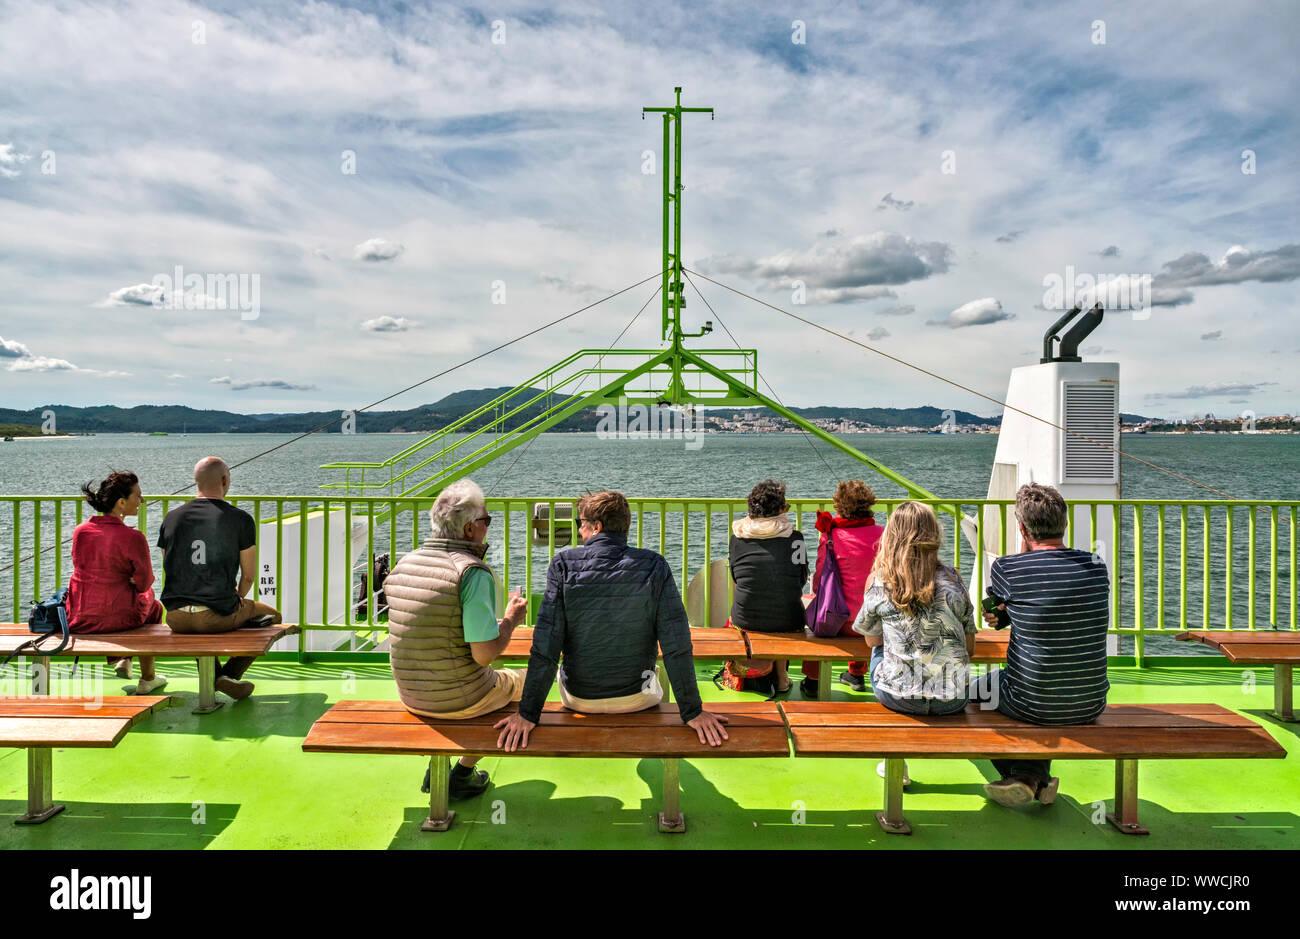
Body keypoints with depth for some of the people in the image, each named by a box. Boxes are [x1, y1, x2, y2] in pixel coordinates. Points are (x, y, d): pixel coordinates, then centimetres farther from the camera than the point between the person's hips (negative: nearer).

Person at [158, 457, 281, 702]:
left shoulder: (171, 518, 7)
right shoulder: (241, 520, -7)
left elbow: (170, 570, 16)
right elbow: (249, 575, 0)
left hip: (176, 617, 5)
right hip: (218, 616, -5)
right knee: (272, 615, 24)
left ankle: (213, 677, 23)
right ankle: (230, 674, 7)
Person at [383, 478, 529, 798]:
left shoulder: (403, 565, -1)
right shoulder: (473, 572, -23)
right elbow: (484, 654, -25)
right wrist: (511, 619, -6)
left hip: (410, 695, 6)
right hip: (461, 699, -6)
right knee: (522, 681, 24)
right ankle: (463, 772, 25)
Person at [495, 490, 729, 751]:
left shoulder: (563, 565, -18)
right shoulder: (654, 566, -17)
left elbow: (545, 648, -19)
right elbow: (677, 646, -19)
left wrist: (528, 713, -12)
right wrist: (692, 711, -11)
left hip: (579, 699, 0)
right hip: (636, 699, 0)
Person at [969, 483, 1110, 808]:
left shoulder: (1006, 568, -18)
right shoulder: (1096, 566, -4)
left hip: (1033, 706, -5)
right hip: (1091, 707, 5)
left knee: (973, 689, 25)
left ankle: (1025, 778, 25)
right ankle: (1035, 777, 34)